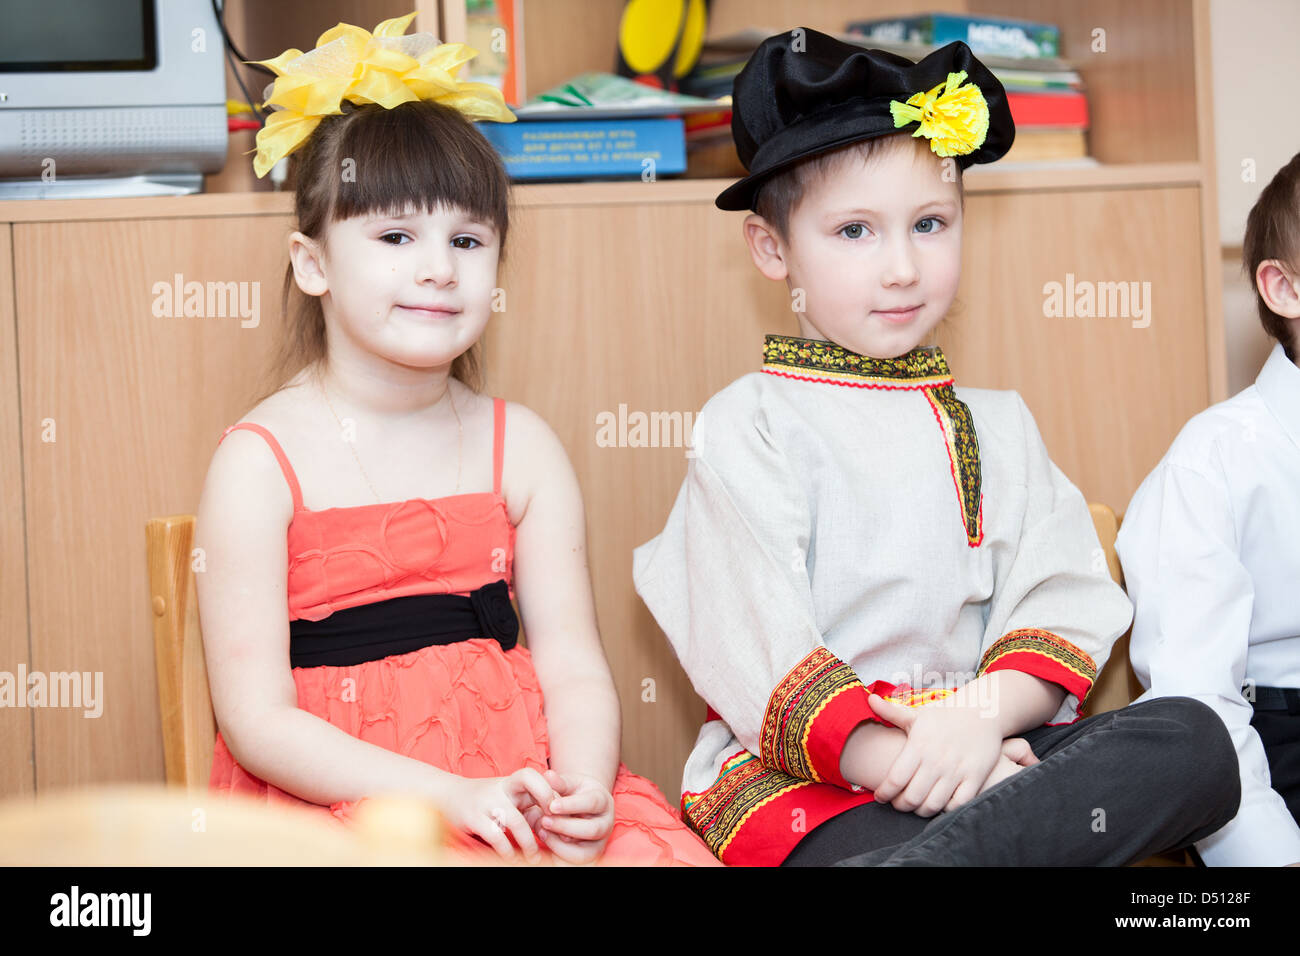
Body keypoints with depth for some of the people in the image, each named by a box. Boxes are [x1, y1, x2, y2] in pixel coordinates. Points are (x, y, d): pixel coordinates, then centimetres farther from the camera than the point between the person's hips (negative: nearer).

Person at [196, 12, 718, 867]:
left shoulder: (521, 446, 8)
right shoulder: (261, 461, -4)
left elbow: (573, 666, 5)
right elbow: (257, 716, -8)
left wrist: (583, 785, -17)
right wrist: (445, 795, -19)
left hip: (512, 770, 4)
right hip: (329, 787, -4)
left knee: (654, 844, -23)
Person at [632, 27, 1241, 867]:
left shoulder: (997, 426, 20)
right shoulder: (747, 425, 5)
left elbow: (1061, 607, 7)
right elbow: (758, 650, -8)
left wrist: (986, 715, -15)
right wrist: (893, 758, -21)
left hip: (989, 745, 7)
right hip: (800, 770, -7)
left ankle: (935, 850, -36)